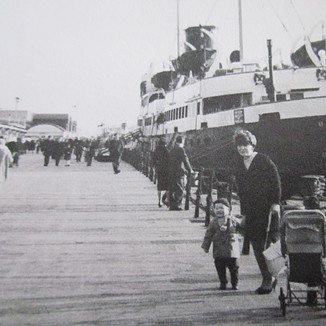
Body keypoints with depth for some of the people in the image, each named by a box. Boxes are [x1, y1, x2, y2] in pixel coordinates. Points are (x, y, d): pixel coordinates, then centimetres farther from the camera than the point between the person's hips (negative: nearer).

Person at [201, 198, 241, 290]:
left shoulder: (233, 220, 2)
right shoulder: (214, 222, 5)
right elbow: (208, 234, 8)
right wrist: (205, 246, 7)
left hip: (232, 249, -1)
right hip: (219, 251, 1)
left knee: (234, 267, 2)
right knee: (220, 267, 3)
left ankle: (235, 283, 17)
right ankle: (223, 283, 18)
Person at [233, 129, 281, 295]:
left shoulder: (264, 161, -5)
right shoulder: (239, 166, 13)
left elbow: (276, 182, -6)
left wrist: (275, 202, -11)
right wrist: (243, 211, 13)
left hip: (267, 208, -6)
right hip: (251, 212, 6)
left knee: (266, 245, -8)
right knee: (256, 246, 5)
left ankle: (268, 281, 0)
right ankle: (269, 278, 15)